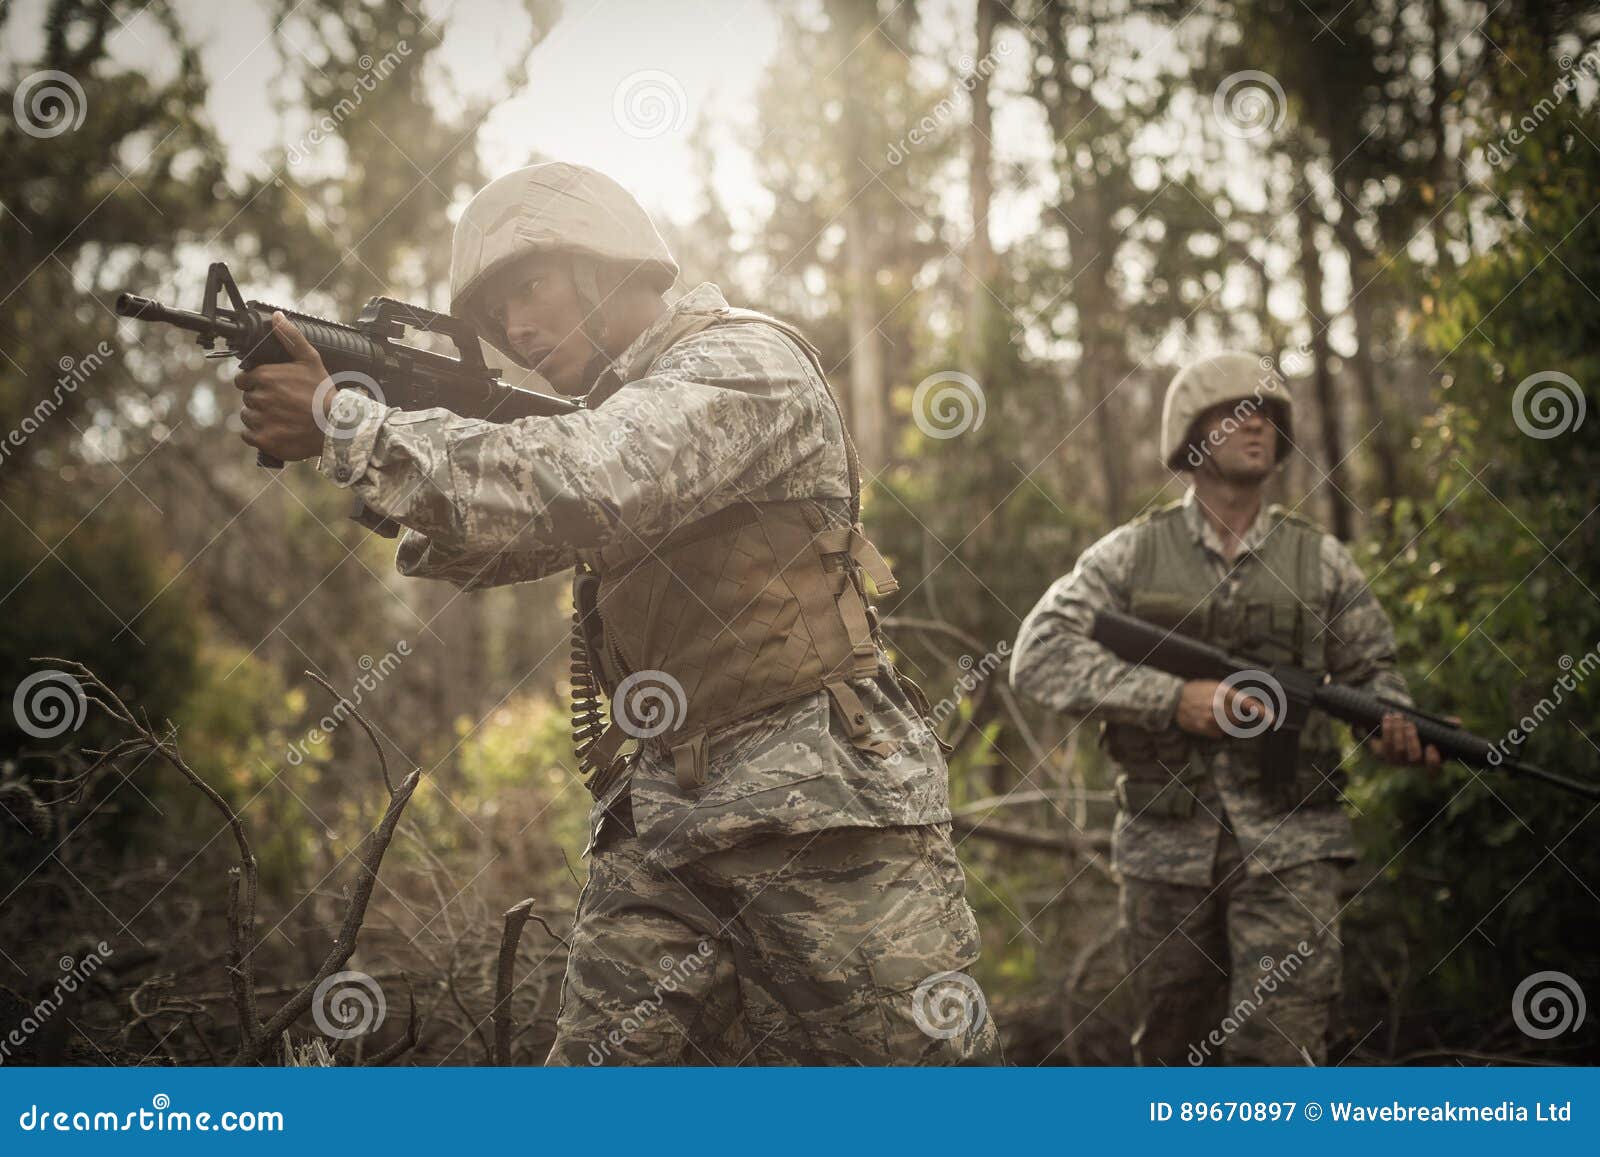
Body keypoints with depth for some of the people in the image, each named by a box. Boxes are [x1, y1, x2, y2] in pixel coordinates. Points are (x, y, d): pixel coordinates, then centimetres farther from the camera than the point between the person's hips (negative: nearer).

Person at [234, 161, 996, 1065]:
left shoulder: (744, 363, -9)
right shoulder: (616, 413, 18)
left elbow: (577, 488, -25)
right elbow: (483, 543, 14)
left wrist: (345, 424, -21)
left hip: (825, 821, -7)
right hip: (664, 827, 7)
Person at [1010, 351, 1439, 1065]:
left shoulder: (1321, 560, 8)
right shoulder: (1131, 554, 3)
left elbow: (1369, 669, 17)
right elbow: (1039, 656, -7)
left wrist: (1395, 728, -8)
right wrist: (1173, 697, -17)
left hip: (1288, 847, 0)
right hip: (1166, 846, 1)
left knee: (1277, 1047, -13)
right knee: (1173, 1050, 13)